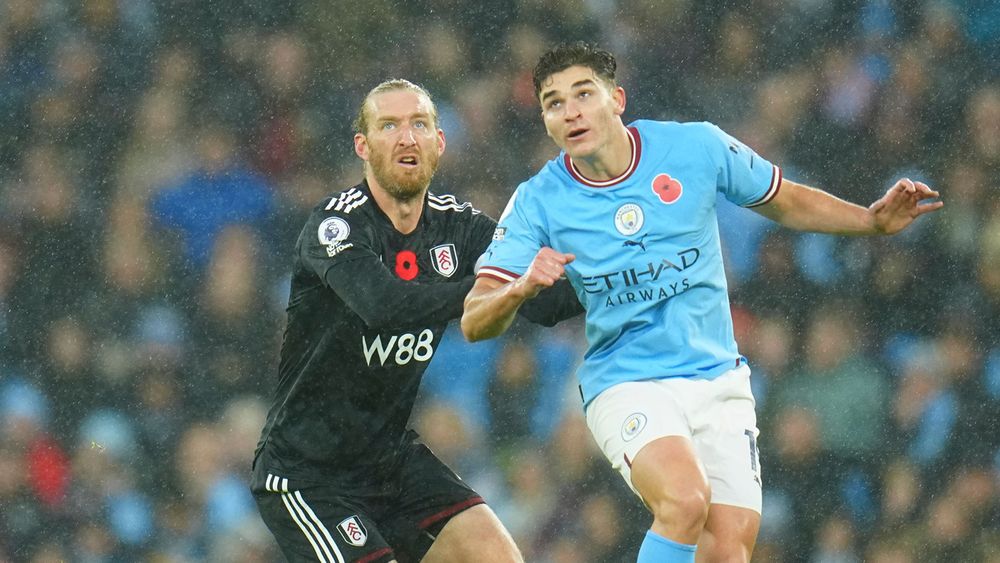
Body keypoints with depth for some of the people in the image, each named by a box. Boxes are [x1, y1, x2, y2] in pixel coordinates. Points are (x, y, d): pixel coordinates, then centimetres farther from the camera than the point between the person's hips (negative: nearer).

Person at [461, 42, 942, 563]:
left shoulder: (696, 147, -4)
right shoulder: (537, 202, -6)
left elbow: (786, 203, 13)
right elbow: (475, 323, -7)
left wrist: (874, 219, -1)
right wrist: (521, 288, -28)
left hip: (718, 379, 2)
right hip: (626, 386, -2)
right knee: (685, 500, -30)